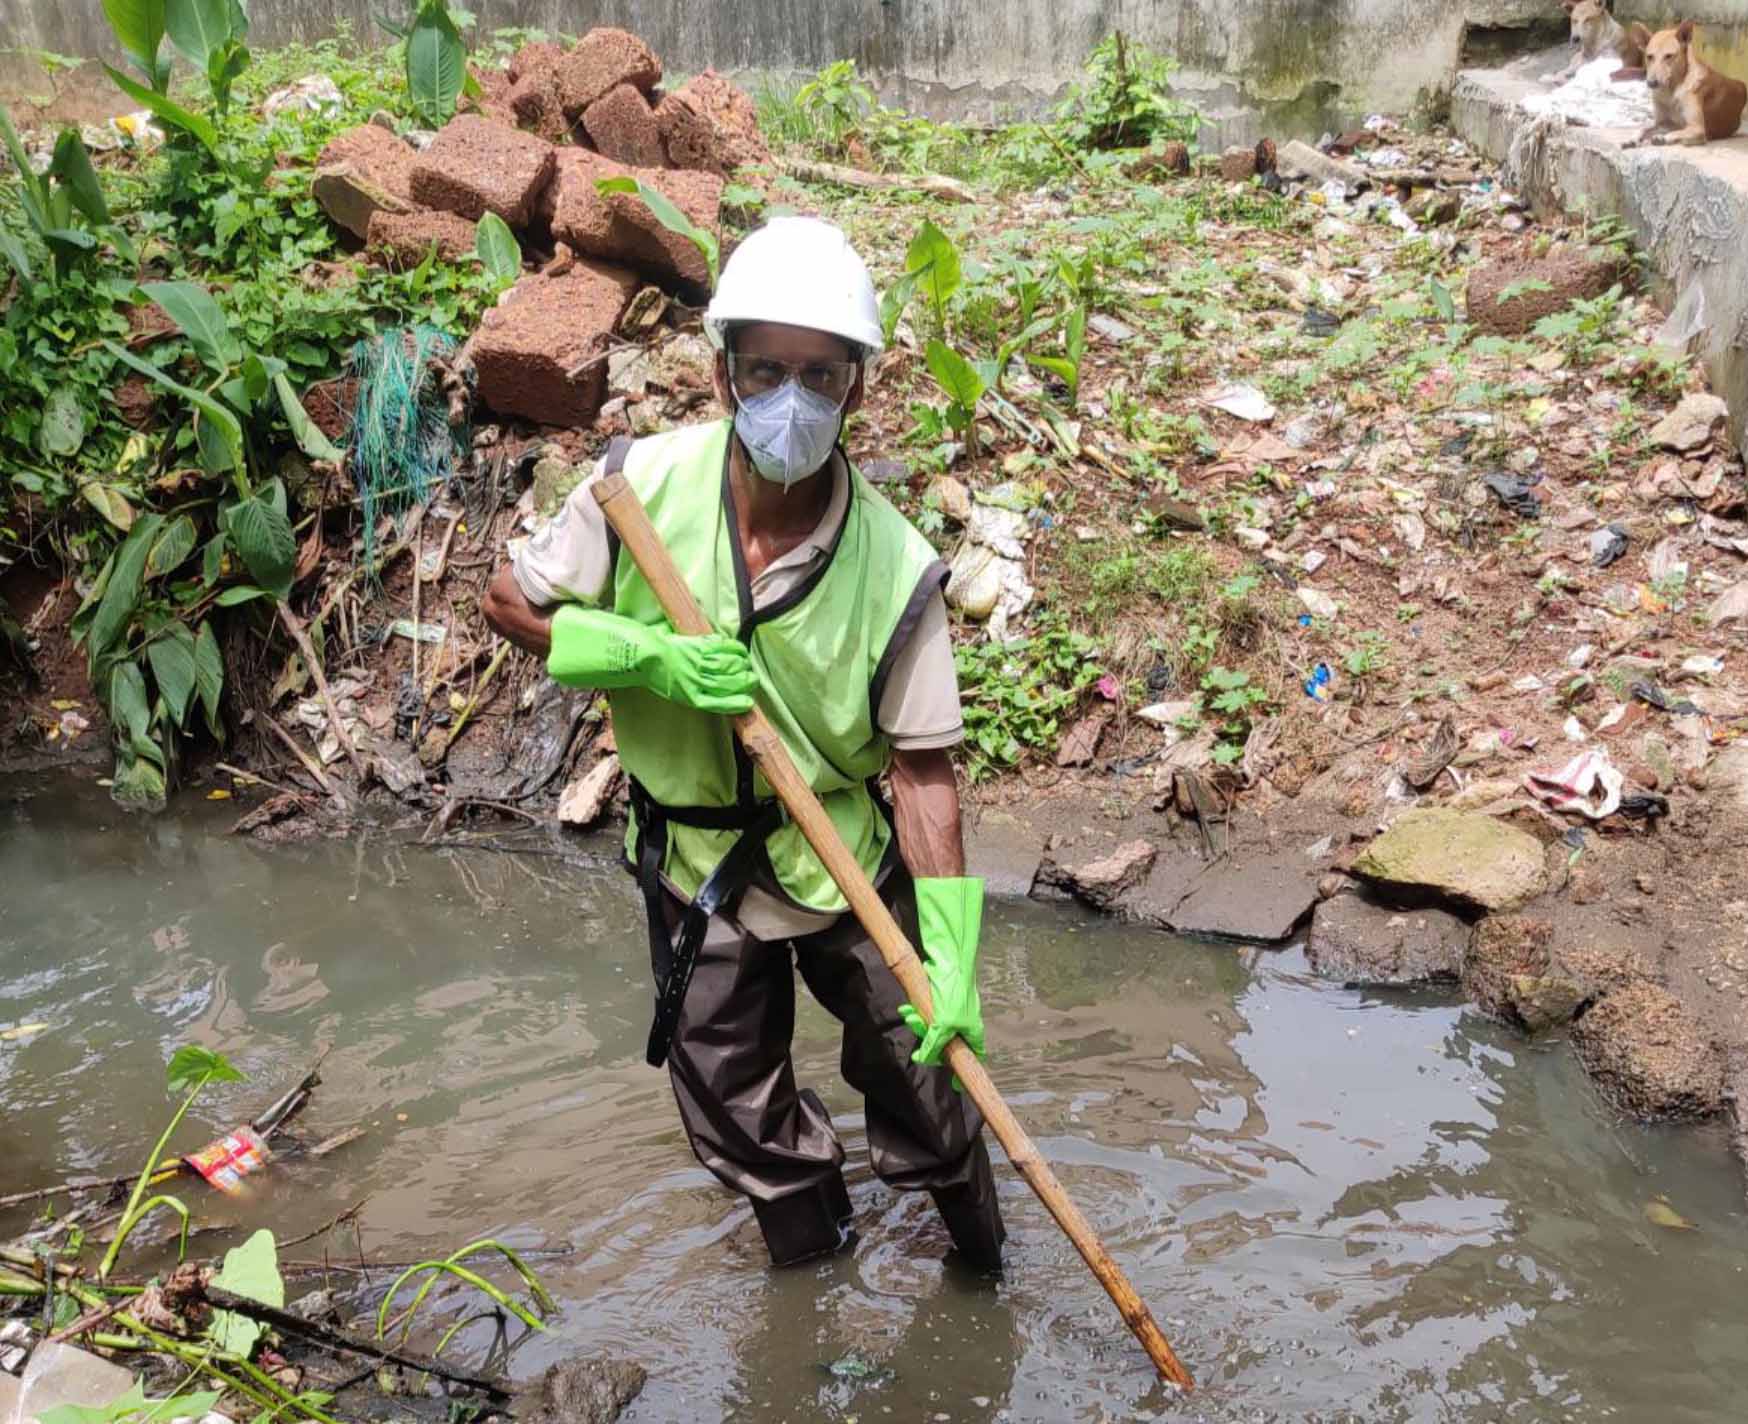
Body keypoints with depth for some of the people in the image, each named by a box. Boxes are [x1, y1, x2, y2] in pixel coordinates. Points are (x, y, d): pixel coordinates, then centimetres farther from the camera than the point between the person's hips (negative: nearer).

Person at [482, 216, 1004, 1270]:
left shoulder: (896, 571, -23)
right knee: (732, 1107, 17)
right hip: (696, 866, 2)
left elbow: (923, 770, -20)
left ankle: (967, 1220, 47)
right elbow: (513, 603, -6)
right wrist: (646, 657, -24)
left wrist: (952, 958, -26)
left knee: (916, 1059, 14)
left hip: (848, 859, -1)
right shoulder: (645, 486, -20)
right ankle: (808, 1228, 49)